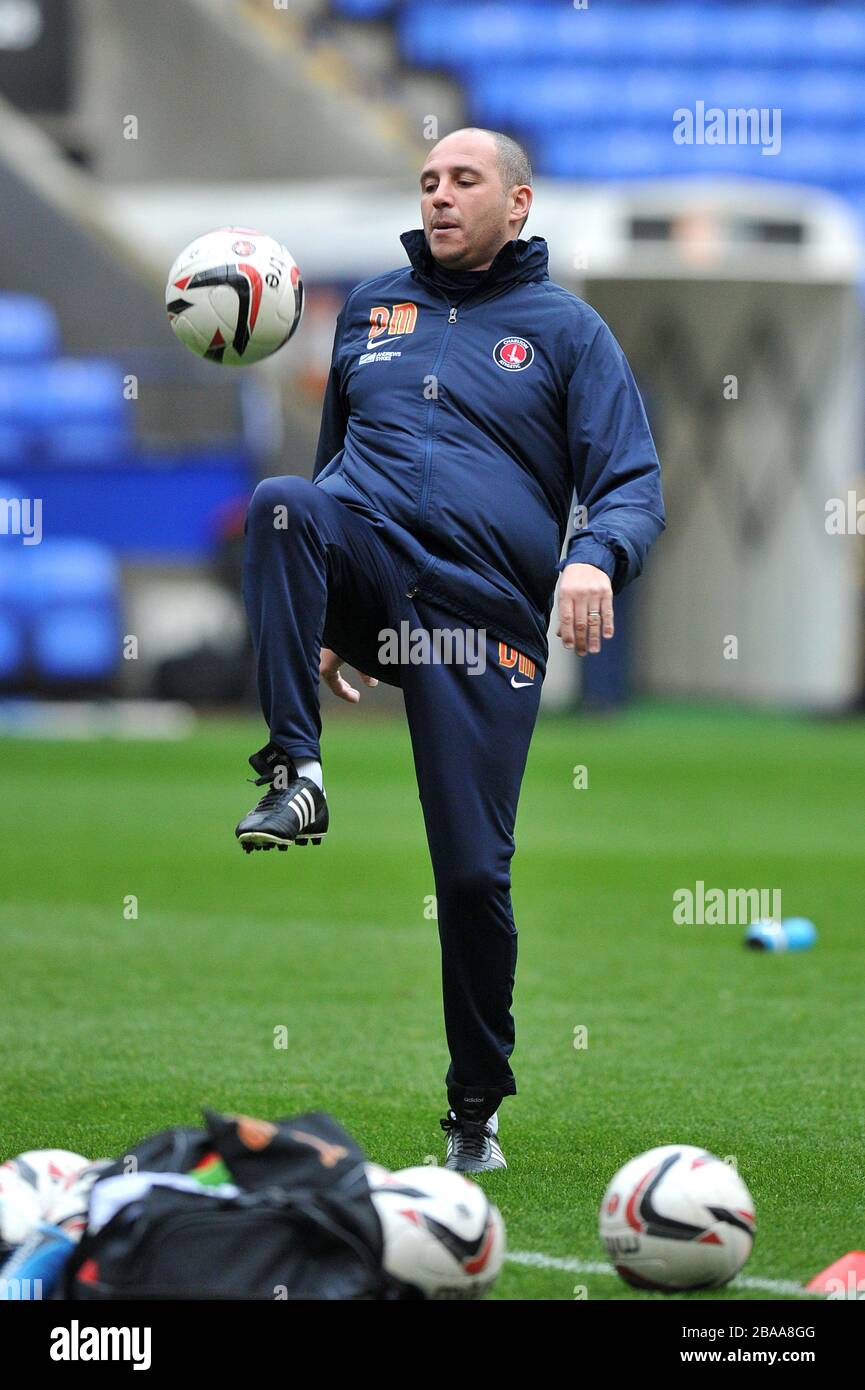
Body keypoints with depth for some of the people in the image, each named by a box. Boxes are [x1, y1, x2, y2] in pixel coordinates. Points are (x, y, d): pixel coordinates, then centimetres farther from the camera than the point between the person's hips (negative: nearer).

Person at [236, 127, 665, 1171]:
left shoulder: (566, 331, 9)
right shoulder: (370, 309, 19)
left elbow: (633, 485, 2)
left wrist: (596, 559, -21)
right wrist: (309, 617, 25)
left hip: (483, 615, -2)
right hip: (366, 566, 2)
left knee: (474, 871, -7)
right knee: (282, 504, -34)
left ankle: (477, 1108, 11)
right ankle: (293, 774, -34)